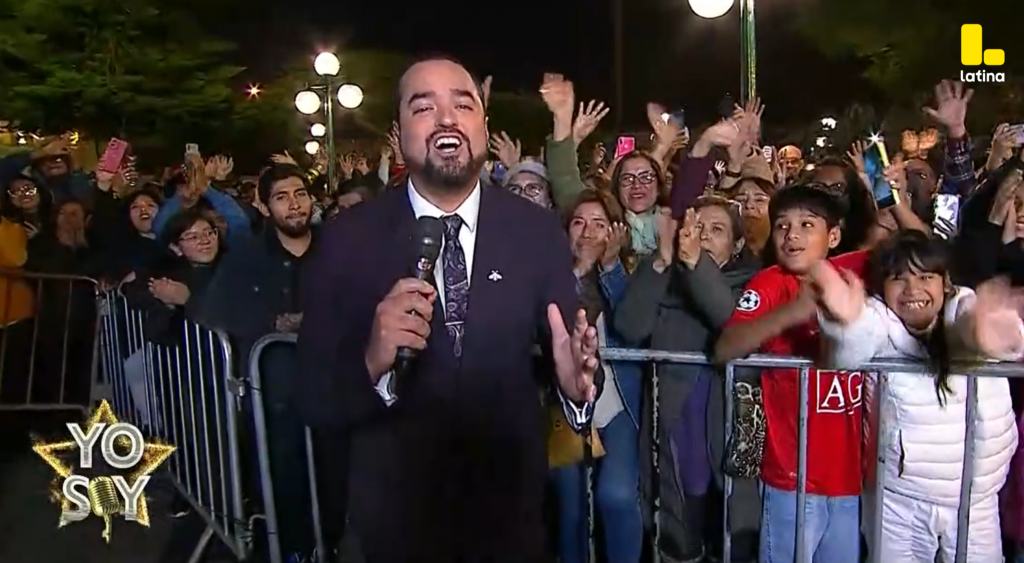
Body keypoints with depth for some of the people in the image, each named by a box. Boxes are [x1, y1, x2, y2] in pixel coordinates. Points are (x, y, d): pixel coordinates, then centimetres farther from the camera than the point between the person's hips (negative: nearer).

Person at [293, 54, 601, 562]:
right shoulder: (347, 240, -12)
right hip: (396, 509, -1)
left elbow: (567, 348, -4)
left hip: (510, 504, 1)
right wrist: (372, 364, -31)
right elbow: (311, 397, -12)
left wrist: (576, 383, -26)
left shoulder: (537, 230, -7)